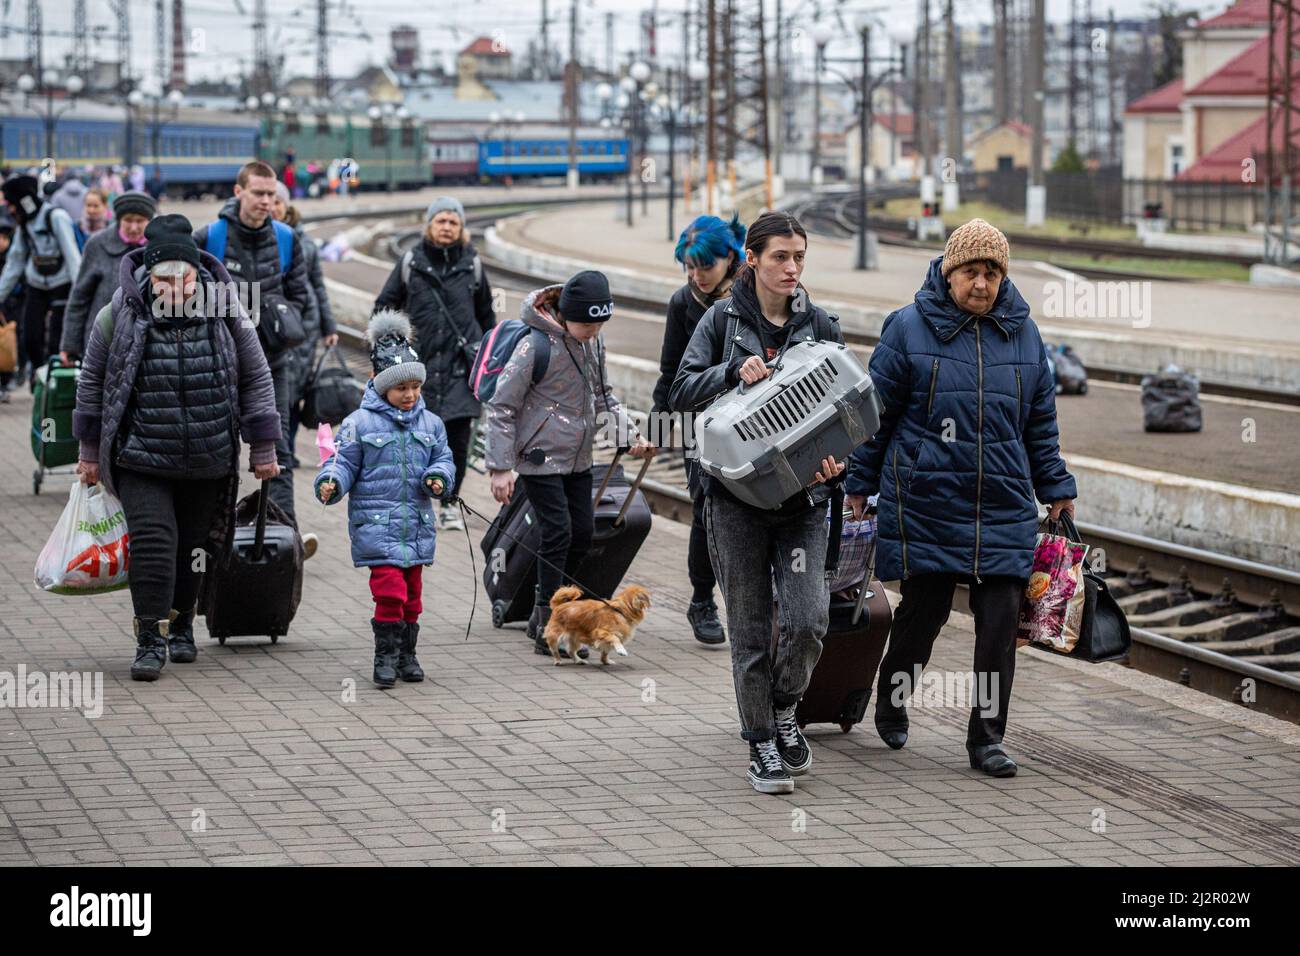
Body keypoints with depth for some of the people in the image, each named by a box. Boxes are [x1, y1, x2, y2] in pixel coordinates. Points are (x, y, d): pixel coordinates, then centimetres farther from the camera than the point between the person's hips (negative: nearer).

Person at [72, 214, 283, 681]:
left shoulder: (225, 314, -4)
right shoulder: (120, 316, -7)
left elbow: (256, 379, 5)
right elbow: (92, 381, 4)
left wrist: (263, 449, 5)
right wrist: (90, 452, 8)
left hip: (207, 465, 2)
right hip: (141, 460, -2)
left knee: (191, 546, 12)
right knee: (152, 544, -14)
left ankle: (181, 627, 31)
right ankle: (150, 640, -7)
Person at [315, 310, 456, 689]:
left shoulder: (429, 423, 10)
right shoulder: (360, 423, -3)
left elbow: (443, 458, 13)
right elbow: (344, 461, -3)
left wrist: (438, 478, -9)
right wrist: (330, 483, -23)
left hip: (417, 525, 5)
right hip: (376, 525, -5)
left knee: (412, 593, 12)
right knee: (390, 589, -13)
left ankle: (406, 654, 24)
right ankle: (386, 655, -2)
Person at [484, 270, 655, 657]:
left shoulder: (594, 342, 3)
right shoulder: (536, 346, -19)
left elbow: (602, 394, 20)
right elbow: (502, 406, -14)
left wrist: (631, 434, 8)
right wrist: (500, 467, -16)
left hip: (578, 458, 8)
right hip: (541, 457, -8)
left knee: (583, 531, 8)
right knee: (558, 533, -11)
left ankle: (542, 616, 23)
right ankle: (549, 631, -3)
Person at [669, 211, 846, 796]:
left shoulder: (820, 326, 8)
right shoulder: (723, 319, 3)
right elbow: (682, 393, -2)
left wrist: (836, 460, -8)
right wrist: (734, 370, -19)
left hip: (802, 498, 1)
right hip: (736, 496, -1)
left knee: (808, 619, -13)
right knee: (750, 628, 1)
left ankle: (784, 710, 15)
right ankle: (761, 743, 14)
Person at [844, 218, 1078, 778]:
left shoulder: (1022, 332, 9)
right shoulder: (909, 328, -2)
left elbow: (1041, 421, 16)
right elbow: (876, 412, 3)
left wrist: (1056, 488, 16)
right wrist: (859, 483, 4)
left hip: (1005, 509, 3)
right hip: (926, 502, -3)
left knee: (1000, 620, -3)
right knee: (924, 609, 5)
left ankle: (986, 738, 4)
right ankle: (891, 704, 31)